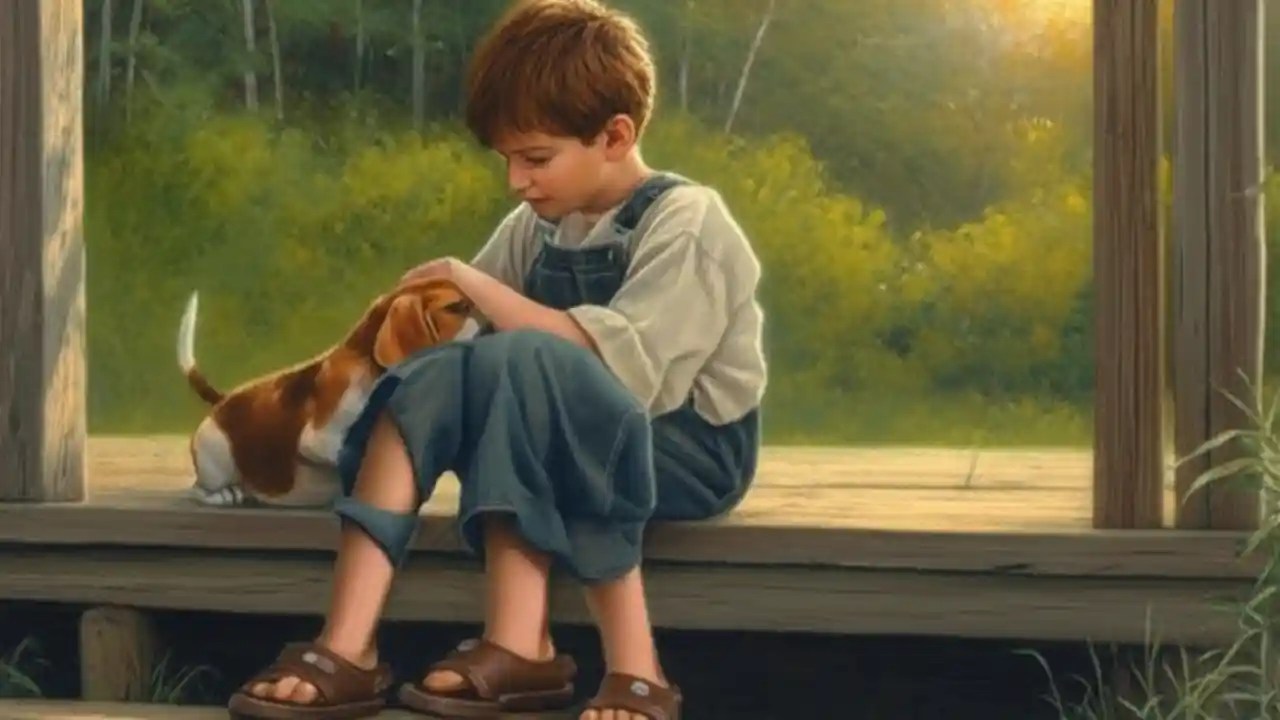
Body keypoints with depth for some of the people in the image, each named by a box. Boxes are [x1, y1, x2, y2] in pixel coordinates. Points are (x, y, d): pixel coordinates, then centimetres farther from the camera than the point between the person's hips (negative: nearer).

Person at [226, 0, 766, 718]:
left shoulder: (687, 222, -13)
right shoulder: (535, 227, 7)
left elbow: (623, 365, -27)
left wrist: (482, 290, -23)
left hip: (690, 445, -6)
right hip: (565, 443, 6)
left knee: (520, 363, -31)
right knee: (432, 373, -18)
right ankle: (349, 647, -28)